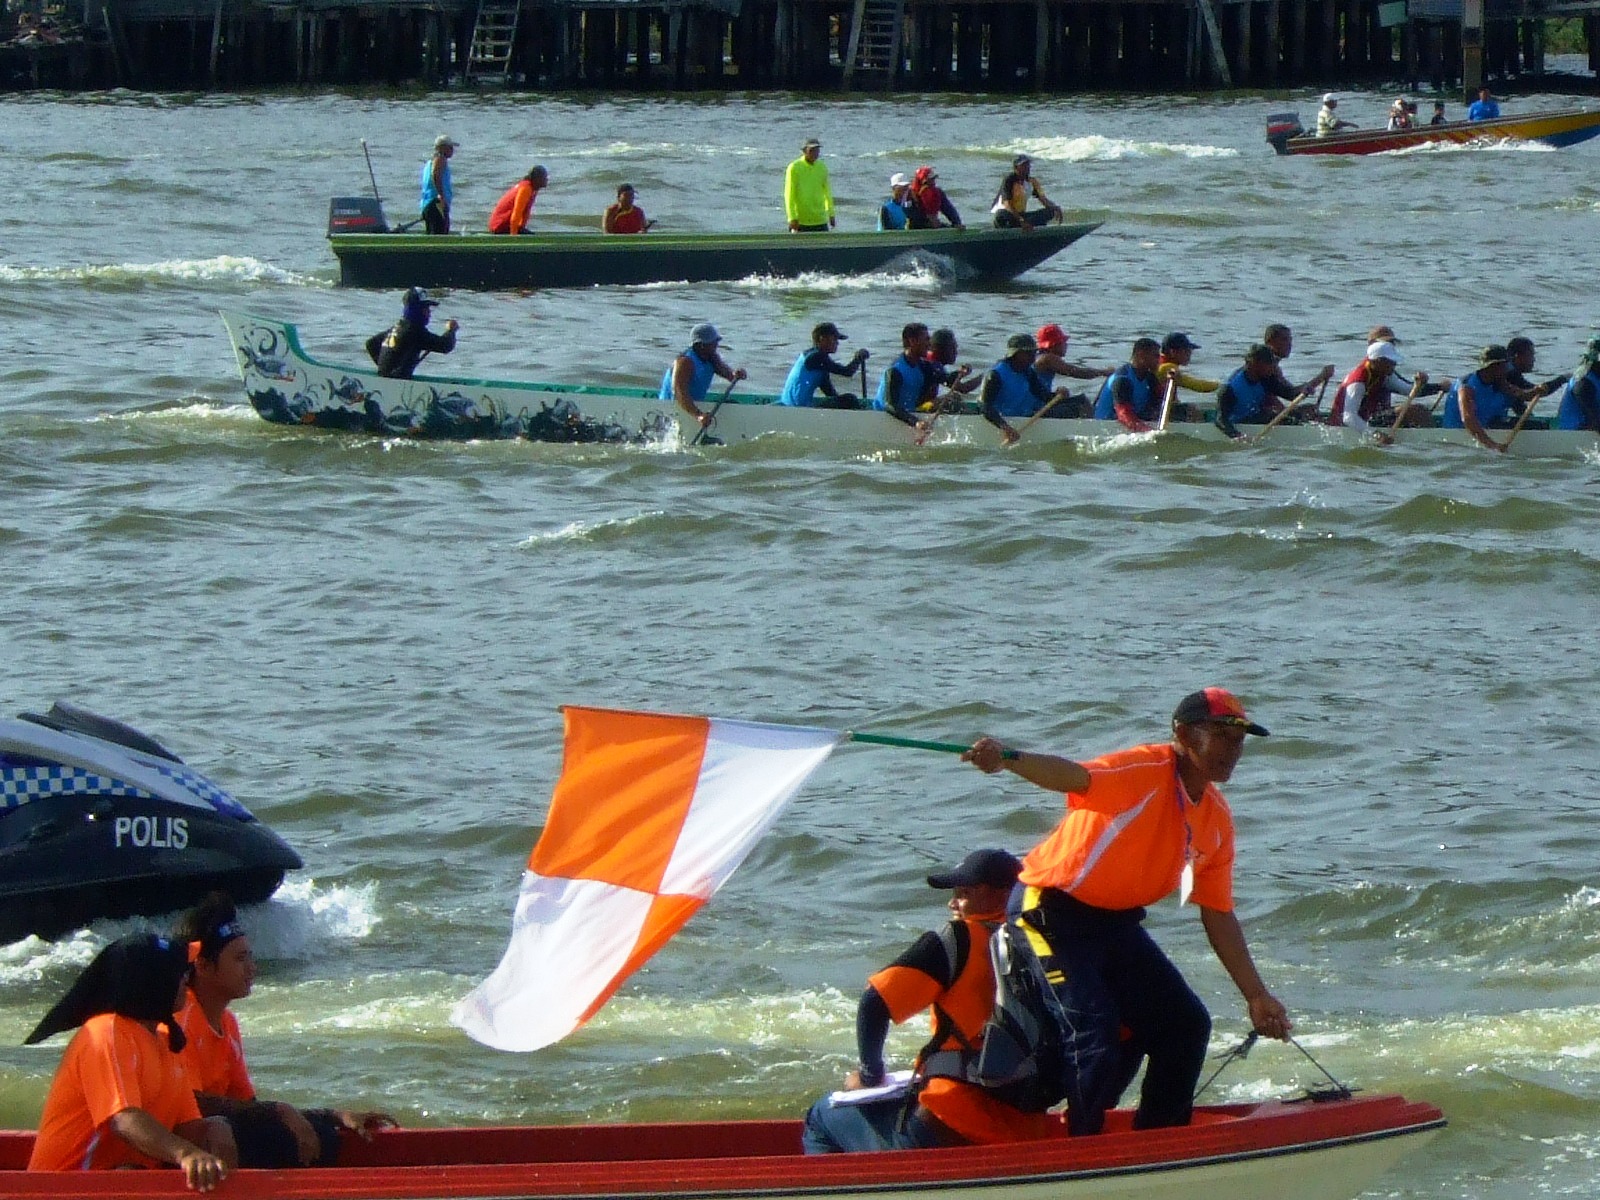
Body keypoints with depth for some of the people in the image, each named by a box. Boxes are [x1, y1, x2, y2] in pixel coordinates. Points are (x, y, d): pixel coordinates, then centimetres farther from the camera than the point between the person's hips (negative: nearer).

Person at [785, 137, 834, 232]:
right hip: (800, 220, -4)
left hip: (820, 220, 4)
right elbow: (789, 195, -9)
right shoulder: (794, 168, -7)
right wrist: (792, 218, -15)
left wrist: (831, 214, 16)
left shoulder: (822, 167, 7)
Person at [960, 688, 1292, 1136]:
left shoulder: (1216, 819, 3)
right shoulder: (1145, 772, -22)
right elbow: (1076, 777, -41)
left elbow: (1218, 915, 11)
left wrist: (1257, 996, 10)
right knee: (1096, 1040, -18)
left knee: (1187, 1025, 7)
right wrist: (1009, 759, -62)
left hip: (1116, 923, 9)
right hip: (1051, 914, -9)